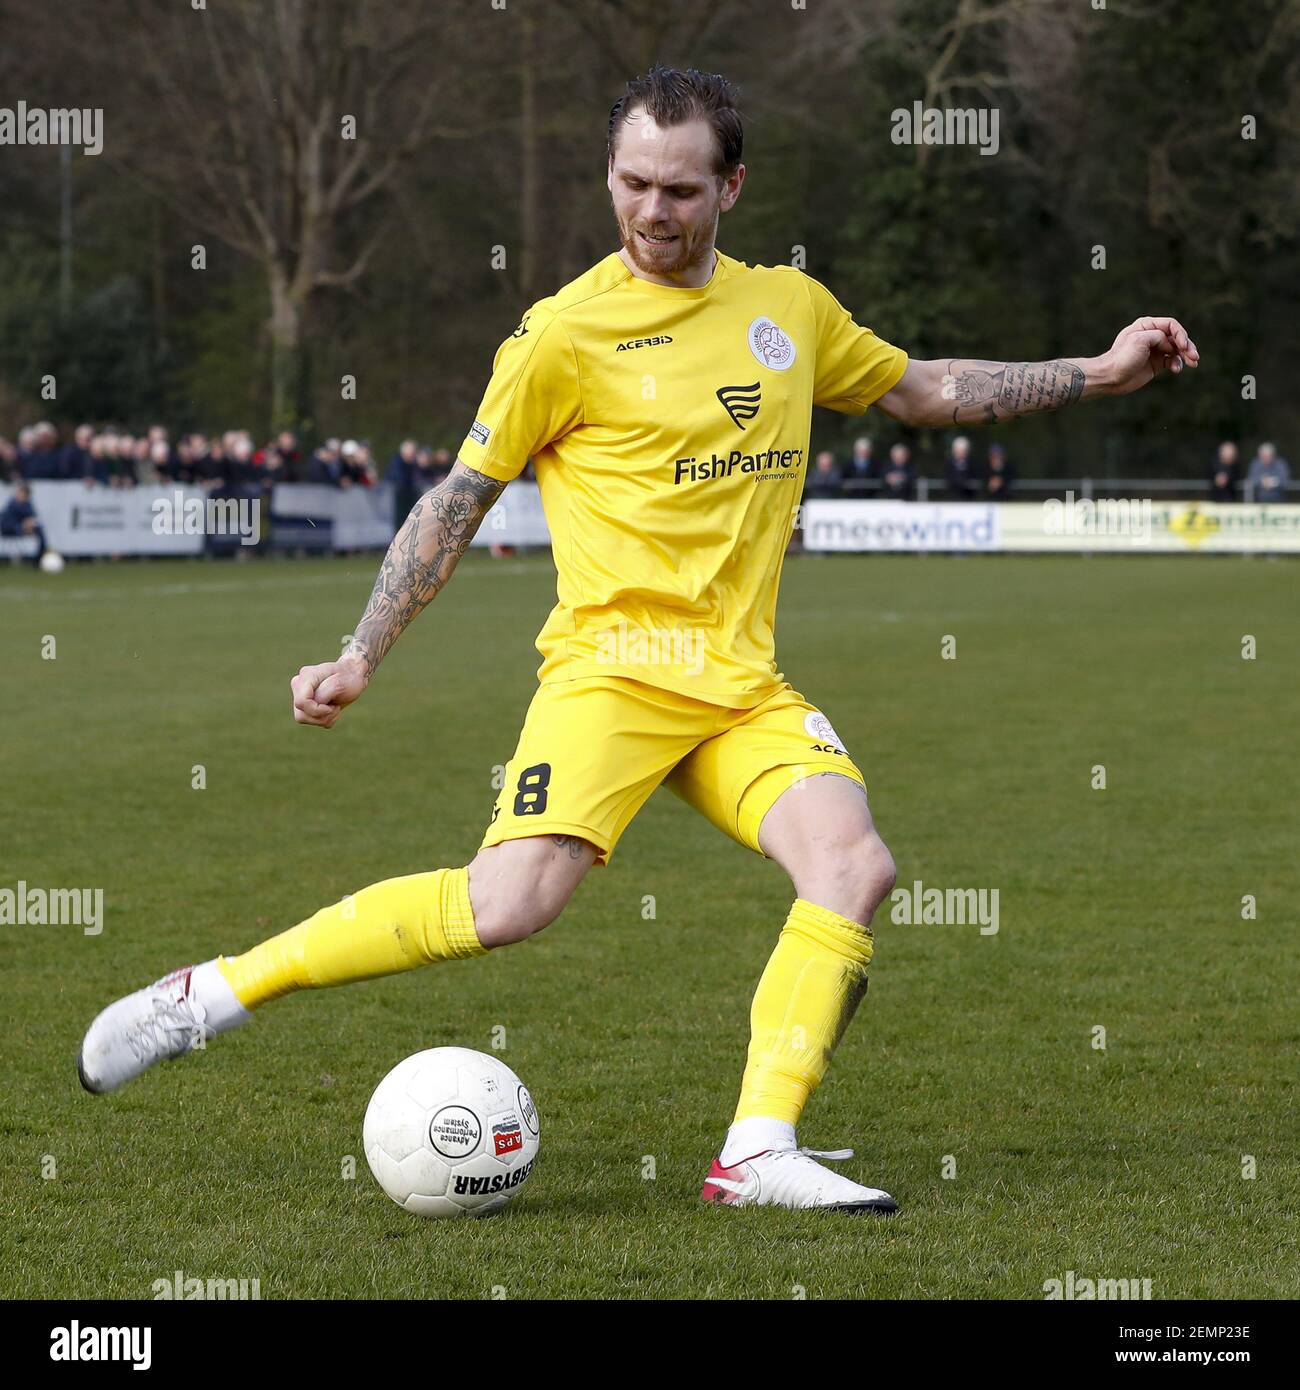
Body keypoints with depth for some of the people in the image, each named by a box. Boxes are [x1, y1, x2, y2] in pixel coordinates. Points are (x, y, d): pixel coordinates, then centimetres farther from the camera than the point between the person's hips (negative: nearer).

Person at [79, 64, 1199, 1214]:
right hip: (612, 663, -5)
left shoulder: (792, 307, 14)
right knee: (507, 906, -24)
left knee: (855, 866, -22)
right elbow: (462, 499, 6)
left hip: (744, 686, 5)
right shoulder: (566, 332, -1)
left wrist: (1098, 373, 25)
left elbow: (922, 392, 30)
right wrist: (360, 660, 1)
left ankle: (759, 1153, -19)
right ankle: (215, 991, -11)